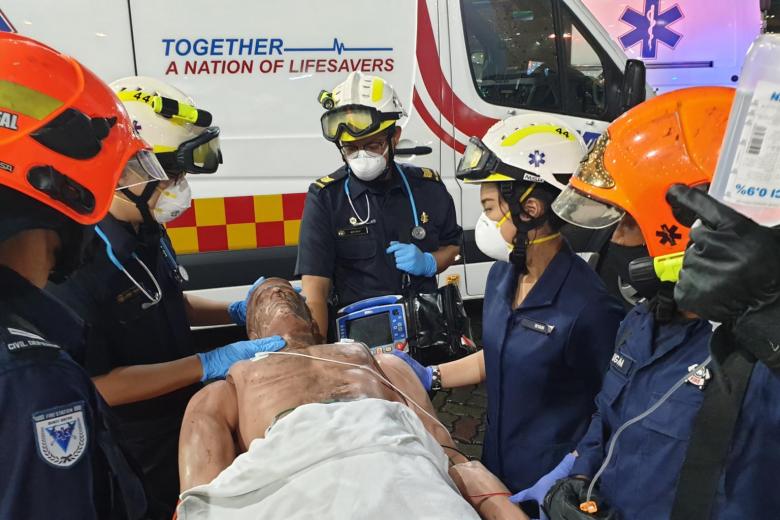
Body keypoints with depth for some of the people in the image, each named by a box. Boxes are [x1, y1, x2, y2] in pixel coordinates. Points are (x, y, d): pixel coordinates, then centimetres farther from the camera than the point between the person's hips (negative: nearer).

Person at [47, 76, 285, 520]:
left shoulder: (148, 231, -1)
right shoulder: (76, 258, -27)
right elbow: (92, 386, -27)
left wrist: (236, 311, 1)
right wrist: (208, 364, -27)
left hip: (184, 426, 8)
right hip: (133, 460, -8)